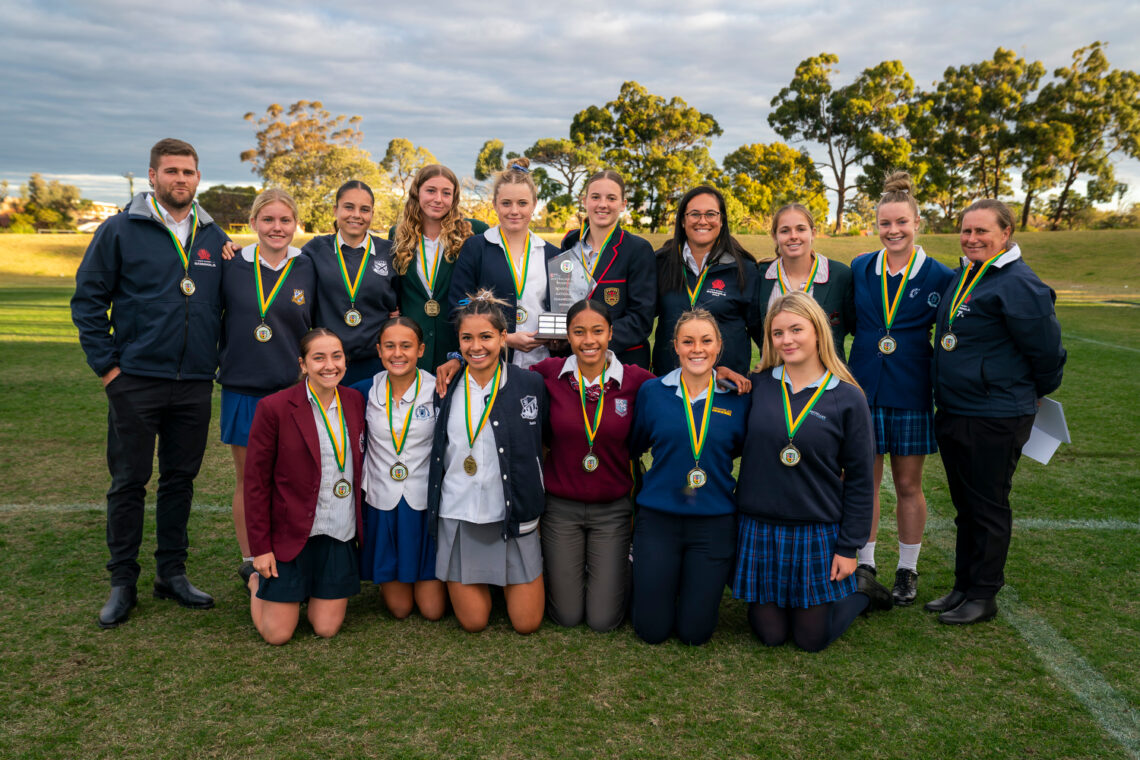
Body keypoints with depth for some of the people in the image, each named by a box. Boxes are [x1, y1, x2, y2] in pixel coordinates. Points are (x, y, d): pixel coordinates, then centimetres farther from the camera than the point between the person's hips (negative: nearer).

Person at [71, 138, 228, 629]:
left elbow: (225, 304, 16)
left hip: (194, 385, 3)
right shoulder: (120, 230, -1)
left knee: (180, 479, 11)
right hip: (136, 381, -3)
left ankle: (172, 573, 23)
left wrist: (214, 362, 8)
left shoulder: (214, 237, 10)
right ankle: (123, 583, 16)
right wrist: (105, 364, -6)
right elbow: (88, 299, 0)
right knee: (128, 483, 4)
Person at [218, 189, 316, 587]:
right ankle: (249, 561, 23)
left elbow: (316, 330, 7)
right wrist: (219, 358, 5)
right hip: (242, 389, 1)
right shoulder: (232, 266, 0)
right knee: (247, 478, 9)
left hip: (291, 389, 0)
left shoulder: (307, 270, 0)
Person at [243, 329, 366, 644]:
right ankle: (259, 583, 33)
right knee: (277, 634, 4)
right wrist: (260, 548, -9)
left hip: (341, 534, 4)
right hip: (291, 533, -3)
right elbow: (256, 482, -8)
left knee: (327, 628, 6)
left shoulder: (355, 401, 3)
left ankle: (309, 590, 37)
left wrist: (362, 525, 8)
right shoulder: (274, 408, -11)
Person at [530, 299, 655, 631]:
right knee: (566, 616, 9)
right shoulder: (550, 374, -7)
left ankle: (619, 565, 36)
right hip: (560, 506, 0)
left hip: (612, 509, 0)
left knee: (603, 620, 6)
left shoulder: (635, 379, -8)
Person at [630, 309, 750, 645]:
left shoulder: (737, 397, -2)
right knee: (651, 629, 5)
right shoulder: (651, 391, -2)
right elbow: (632, 449, 9)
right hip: (657, 517, 0)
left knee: (695, 631, 6)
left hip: (714, 521, 0)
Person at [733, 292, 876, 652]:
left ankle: (862, 589, 36)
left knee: (812, 638, 10)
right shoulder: (758, 386, -2)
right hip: (759, 530, 2)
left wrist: (850, 546, -4)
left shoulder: (847, 399, -6)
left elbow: (859, 480, -2)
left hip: (817, 534, -1)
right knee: (771, 634, 8)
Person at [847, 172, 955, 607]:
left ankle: (907, 571, 24)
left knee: (908, 485, 9)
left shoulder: (939, 277, -2)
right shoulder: (859, 269, 4)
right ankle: (864, 568, 18)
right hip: (864, 389, 2)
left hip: (911, 392, -1)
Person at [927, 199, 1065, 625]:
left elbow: (1047, 350, -9)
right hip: (952, 413, 8)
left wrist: (1034, 395, 6)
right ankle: (963, 587, 29)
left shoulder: (1018, 284, -15)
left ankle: (983, 597, 16)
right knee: (965, 506, 17)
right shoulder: (962, 277, 11)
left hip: (995, 420, -8)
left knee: (988, 508, 4)